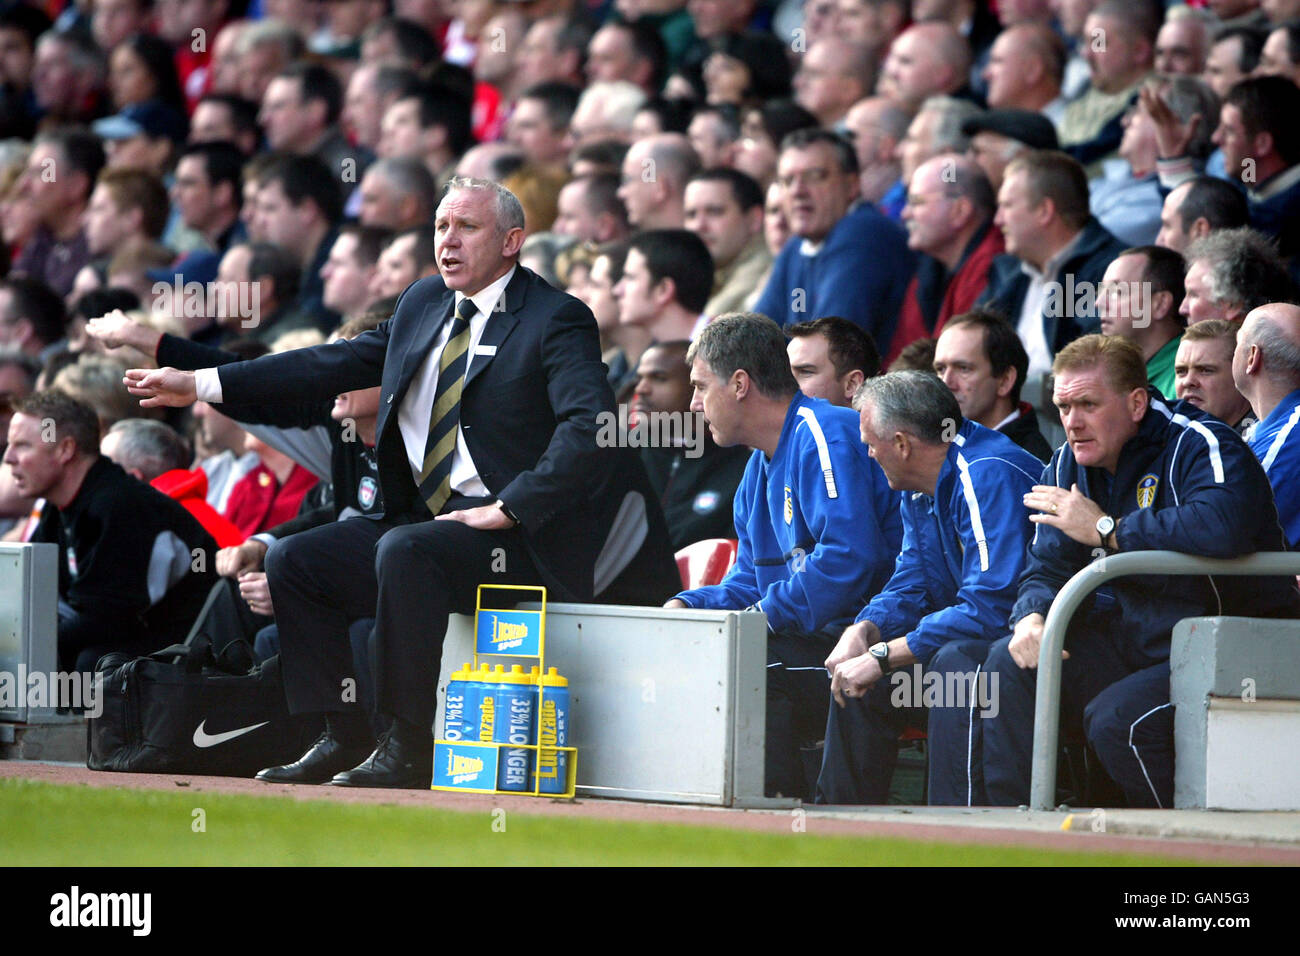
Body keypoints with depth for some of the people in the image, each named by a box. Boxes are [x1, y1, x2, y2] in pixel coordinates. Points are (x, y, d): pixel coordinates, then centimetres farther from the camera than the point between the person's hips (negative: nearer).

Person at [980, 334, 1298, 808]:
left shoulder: (1201, 446, -16)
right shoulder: (1068, 466, 9)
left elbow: (1223, 529, -38)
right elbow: (1047, 570, 12)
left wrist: (1107, 529, -25)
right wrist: (1032, 617, -16)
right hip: (1134, 642, 8)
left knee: (1116, 718, -31)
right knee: (1010, 666, -10)